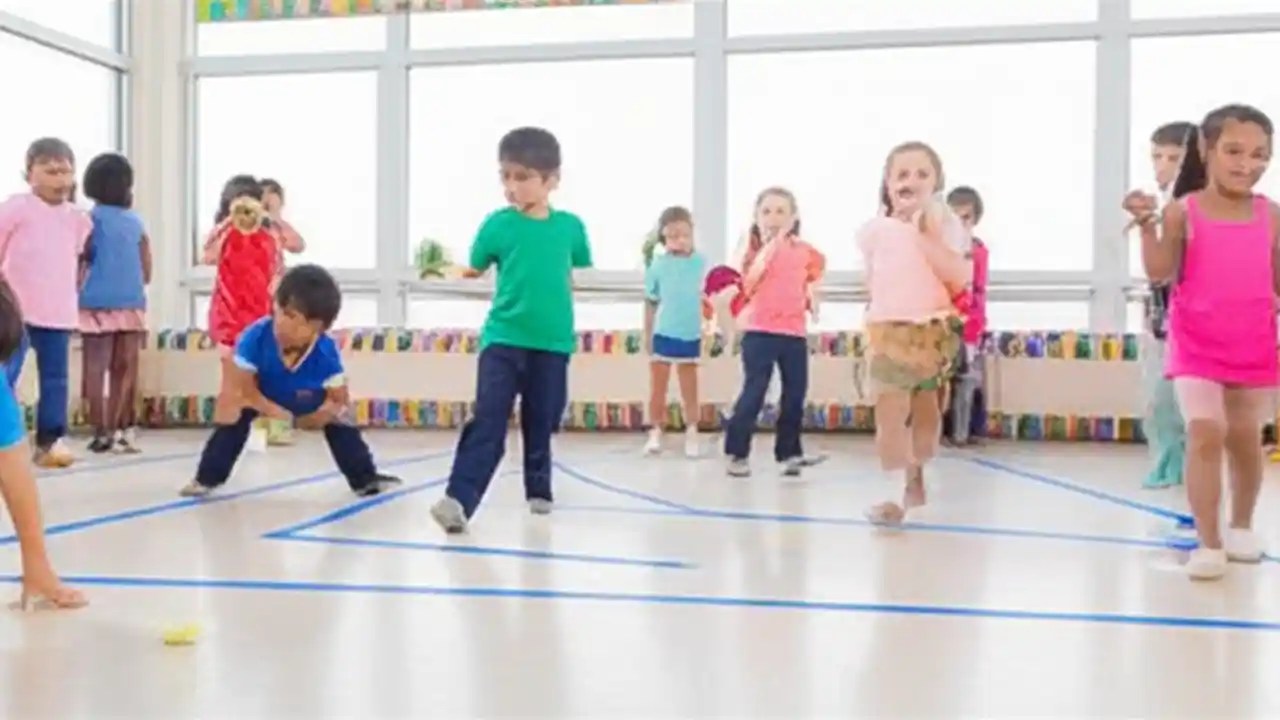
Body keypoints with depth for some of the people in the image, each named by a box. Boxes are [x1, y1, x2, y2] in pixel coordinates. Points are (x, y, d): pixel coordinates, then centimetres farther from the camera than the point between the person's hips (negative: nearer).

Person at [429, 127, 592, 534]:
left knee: (541, 422, 13)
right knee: (488, 420, -11)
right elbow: (474, 271, 5)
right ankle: (459, 499, -14)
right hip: (503, 339, -2)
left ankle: (539, 489, 32)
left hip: (552, 342, 2)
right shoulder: (498, 224, -2)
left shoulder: (571, 227, 2)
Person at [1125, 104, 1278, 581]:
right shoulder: (1183, 211, -7)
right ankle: (1209, 543, -7)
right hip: (1197, 345, -3)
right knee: (1205, 432, -16)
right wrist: (1148, 225, -25)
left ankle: (1241, 526, 36)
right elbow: (1159, 273, -14)